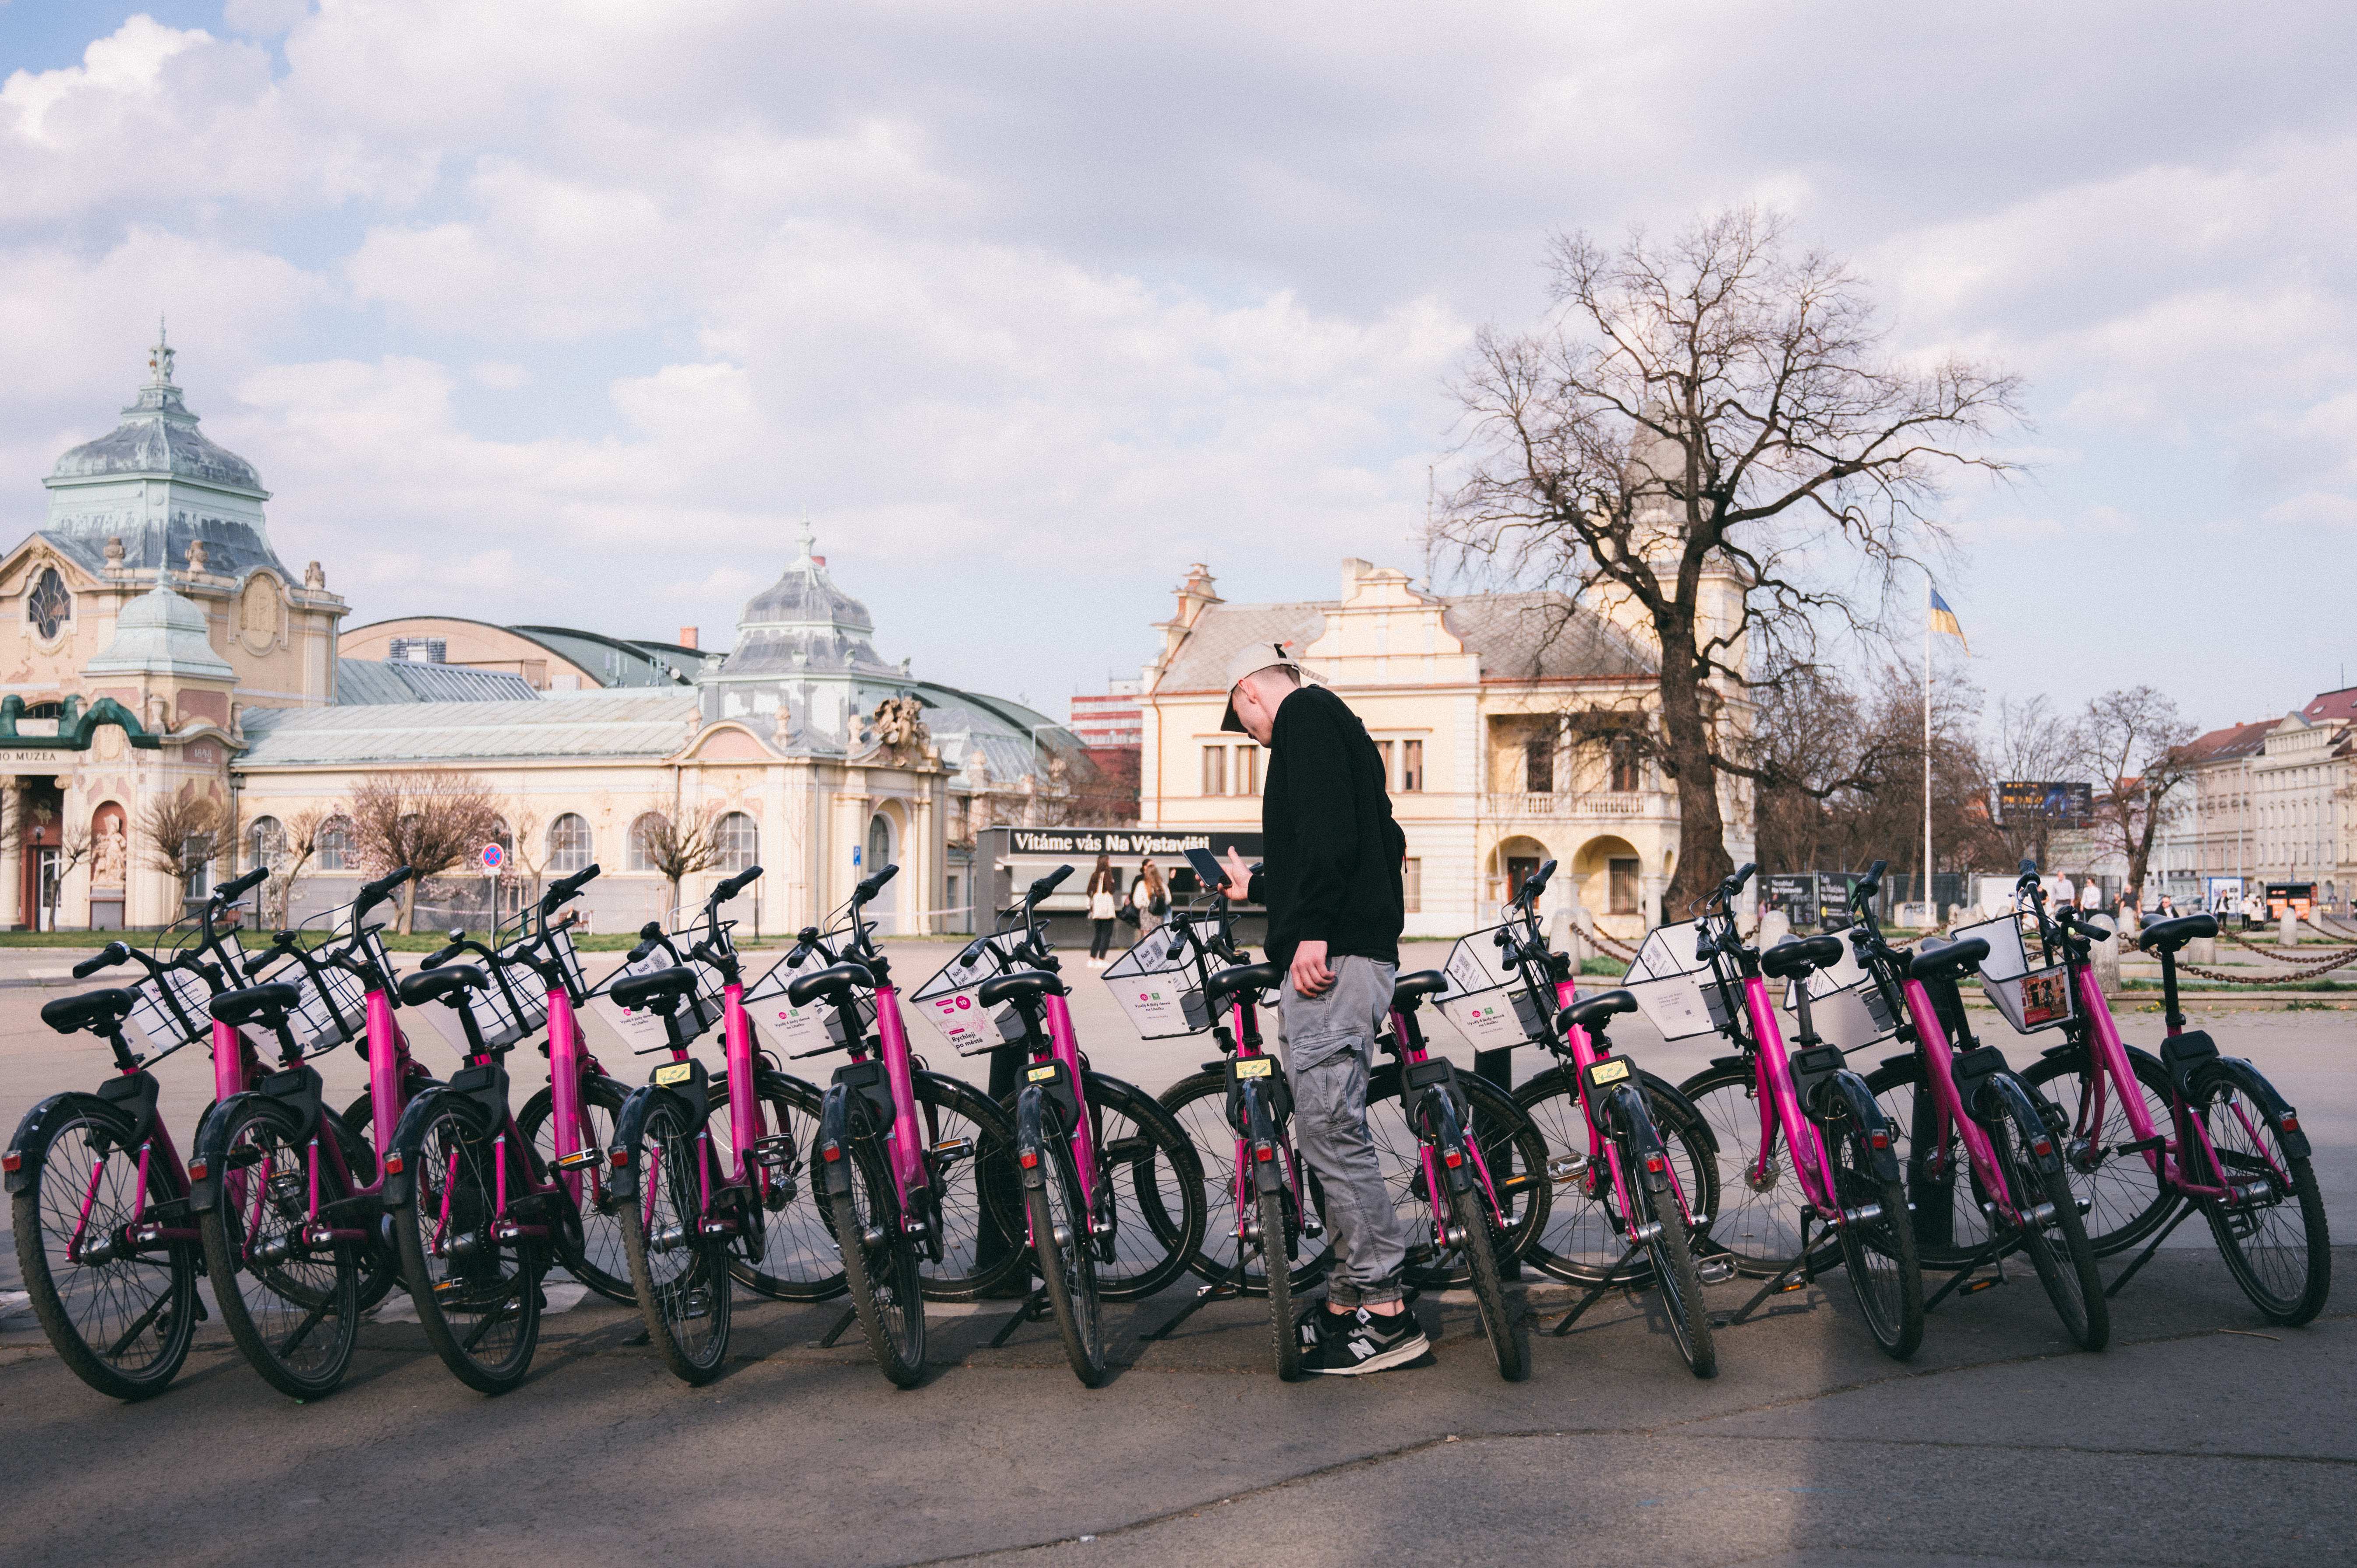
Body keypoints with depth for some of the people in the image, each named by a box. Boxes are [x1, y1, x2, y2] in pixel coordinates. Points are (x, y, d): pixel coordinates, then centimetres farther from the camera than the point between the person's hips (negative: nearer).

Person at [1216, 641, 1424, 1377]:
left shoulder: (1305, 713, -2)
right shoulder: (1337, 726, 28)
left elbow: (1330, 831, -17)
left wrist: (1312, 930, -23)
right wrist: (1256, 886, 46)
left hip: (1330, 955, -11)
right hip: (1350, 951, 11)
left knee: (1326, 1121, -11)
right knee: (1332, 1126, 11)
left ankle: (1385, 1312, -8)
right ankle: (1347, 1302, 16)